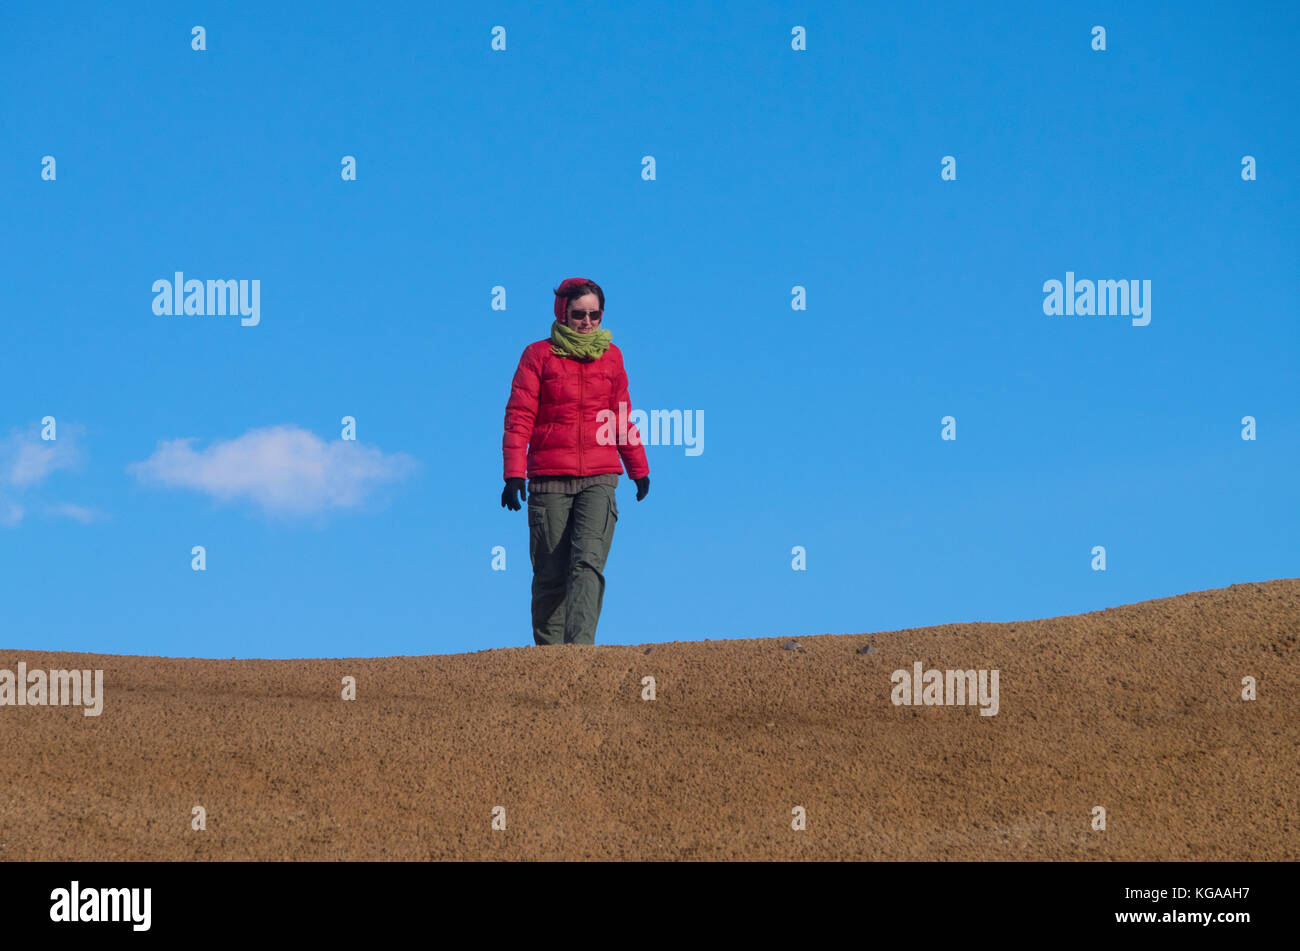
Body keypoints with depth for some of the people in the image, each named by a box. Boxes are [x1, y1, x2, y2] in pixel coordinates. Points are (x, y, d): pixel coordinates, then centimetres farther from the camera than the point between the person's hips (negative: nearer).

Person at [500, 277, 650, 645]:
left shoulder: (610, 356, 13)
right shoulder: (538, 355, 4)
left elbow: (622, 417, 23)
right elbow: (519, 417, 0)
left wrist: (639, 469, 27)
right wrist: (514, 474, -9)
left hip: (599, 479, 1)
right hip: (549, 480, -1)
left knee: (588, 563, -17)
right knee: (551, 574, 0)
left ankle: (579, 649, -25)